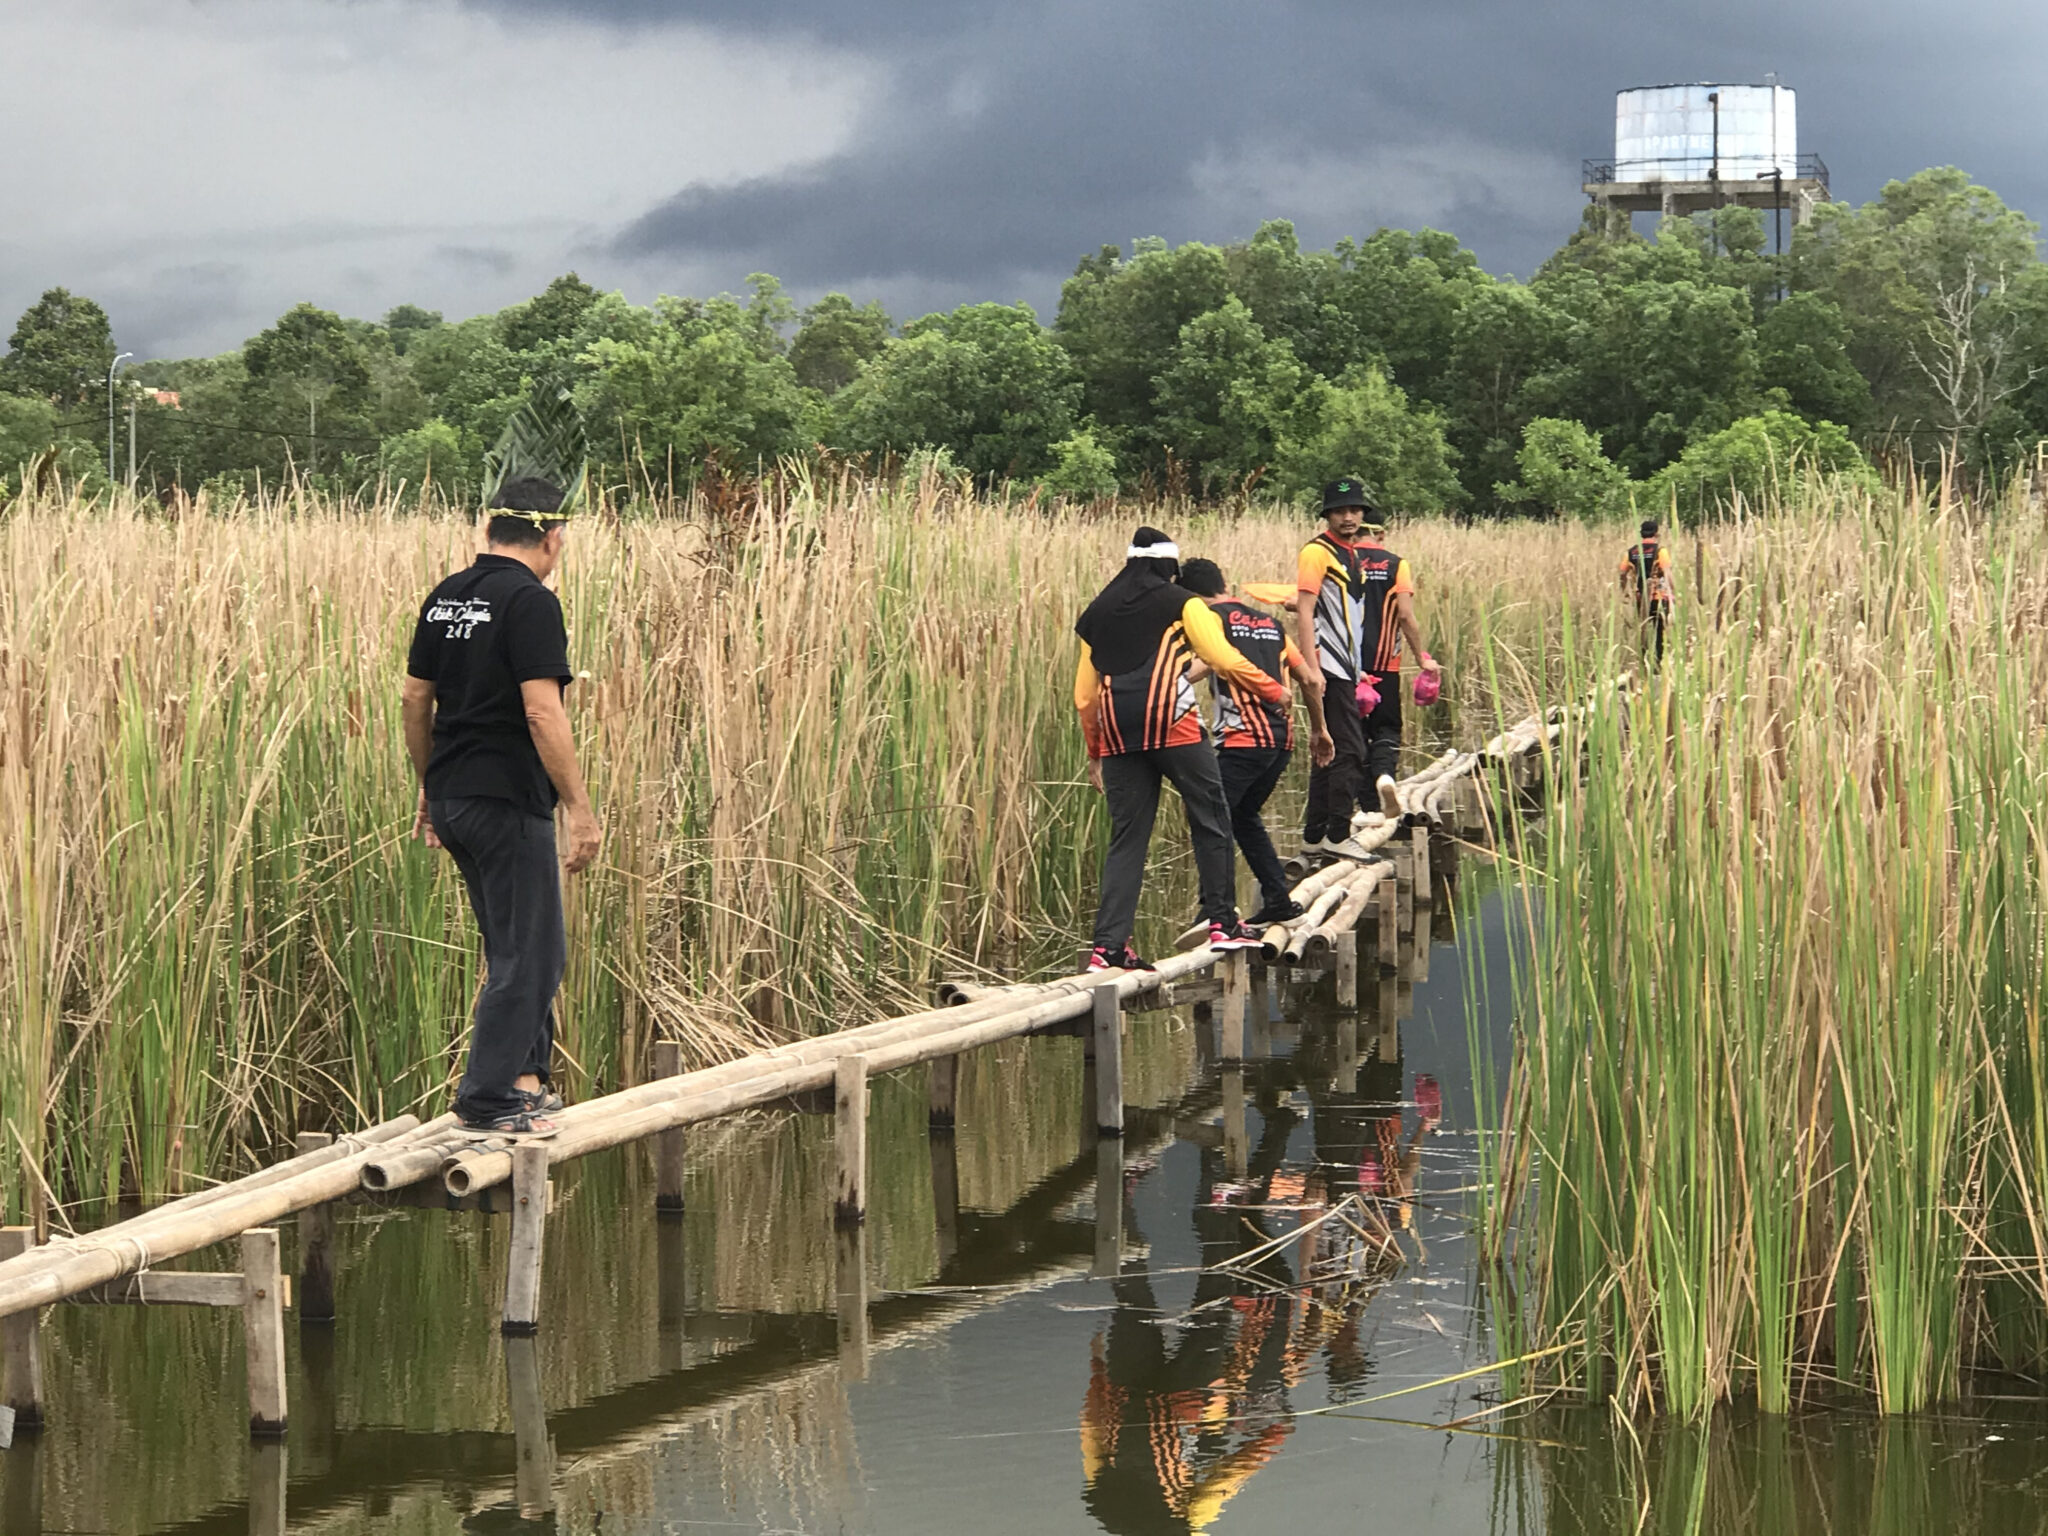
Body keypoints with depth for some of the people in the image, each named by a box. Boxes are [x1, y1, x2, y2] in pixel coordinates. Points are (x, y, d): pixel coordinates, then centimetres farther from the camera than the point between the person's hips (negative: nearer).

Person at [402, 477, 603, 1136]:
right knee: (529, 952, -1)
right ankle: (487, 1099, 0)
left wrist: (431, 788, 24)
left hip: (452, 799, 9)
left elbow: (415, 699, 15)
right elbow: (542, 714, -21)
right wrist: (580, 807, -18)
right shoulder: (531, 602, -14)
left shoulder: (446, 597, 10)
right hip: (508, 801, -9)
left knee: (518, 941, 20)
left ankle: (525, 1074, 26)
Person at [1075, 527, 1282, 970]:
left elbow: (1084, 696, 19)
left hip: (1118, 735, 4)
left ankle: (1108, 946, -2)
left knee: (1126, 837, 6)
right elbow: (1225, 660, 0)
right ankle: (1223, 924, 8)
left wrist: (1096, 756, 27)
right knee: (1210, 820, 10)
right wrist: (1274, 691, 15)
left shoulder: (1098, 613, 20)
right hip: (1173, 727, -4)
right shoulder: (1181, 604, 7)